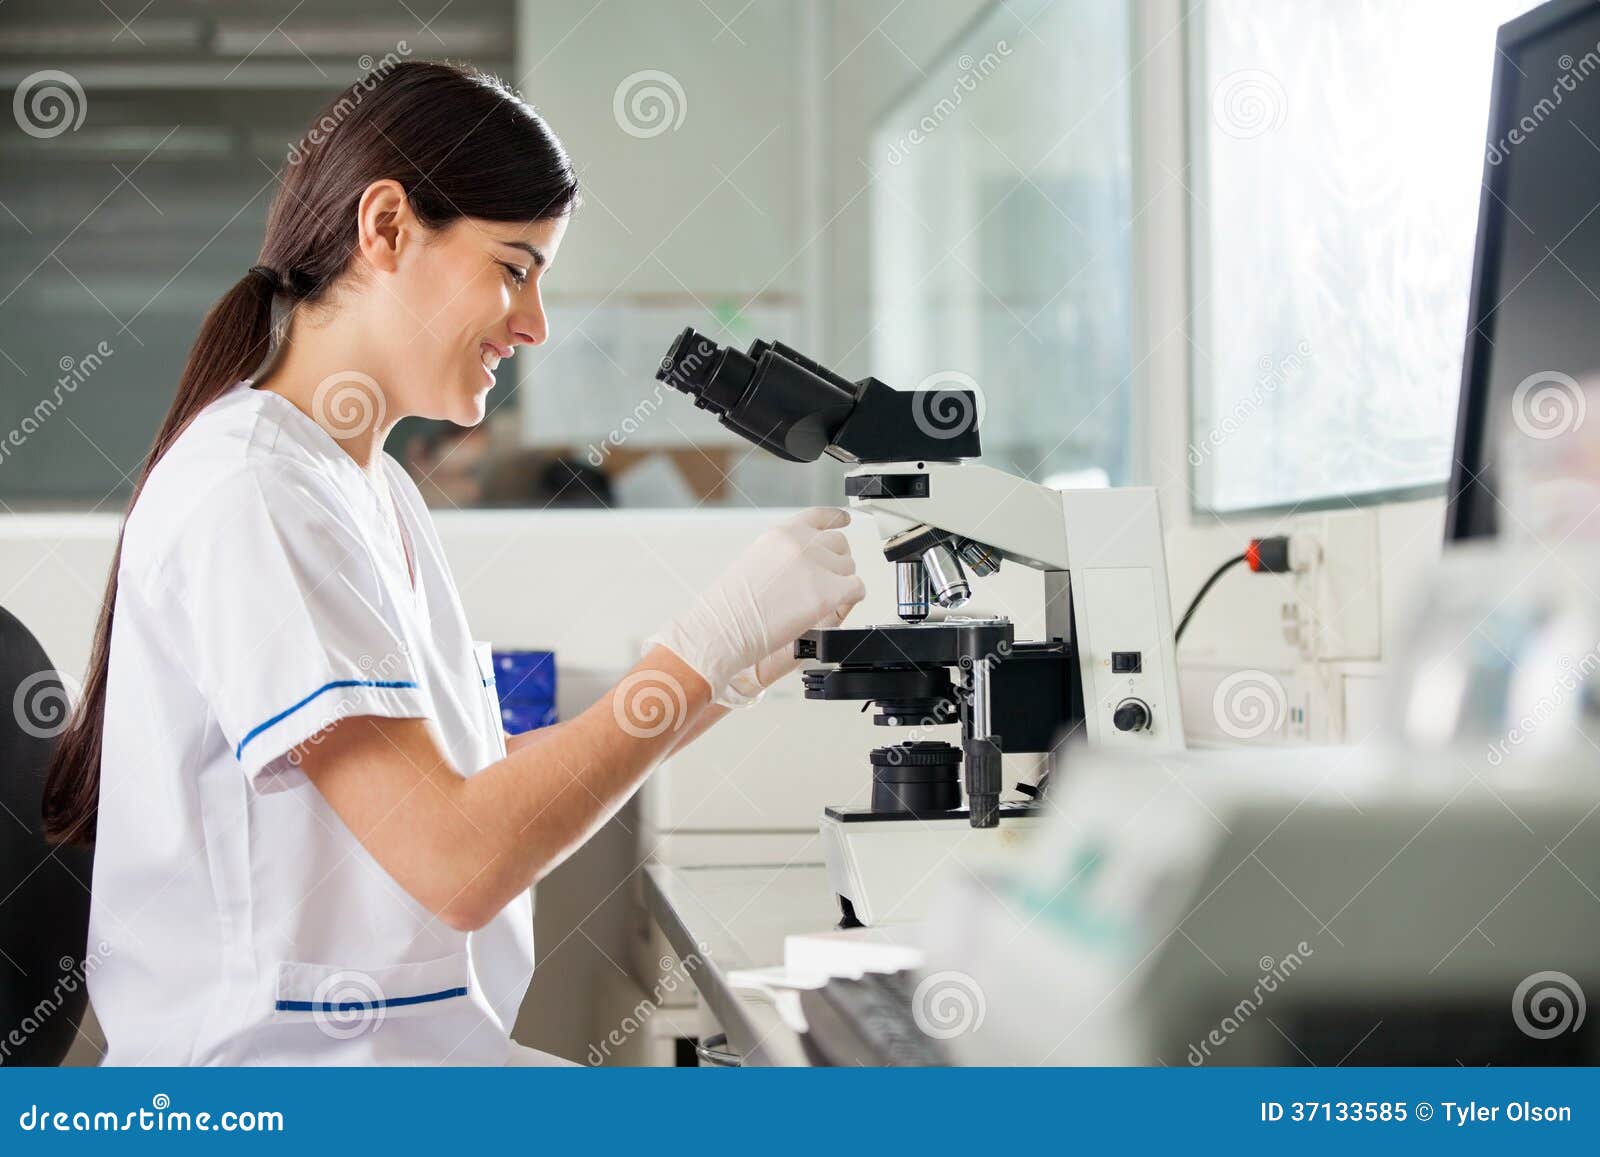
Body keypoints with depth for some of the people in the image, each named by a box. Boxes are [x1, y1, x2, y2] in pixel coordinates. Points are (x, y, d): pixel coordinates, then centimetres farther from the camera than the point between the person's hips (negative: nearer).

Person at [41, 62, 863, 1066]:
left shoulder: (376, 490, 15)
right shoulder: (249, 499, -17)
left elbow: (485, 776, 12)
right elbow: (457, 858, -22)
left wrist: (750, 661, 4)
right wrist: (710, 642, -19)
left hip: (420, 1050, 9)